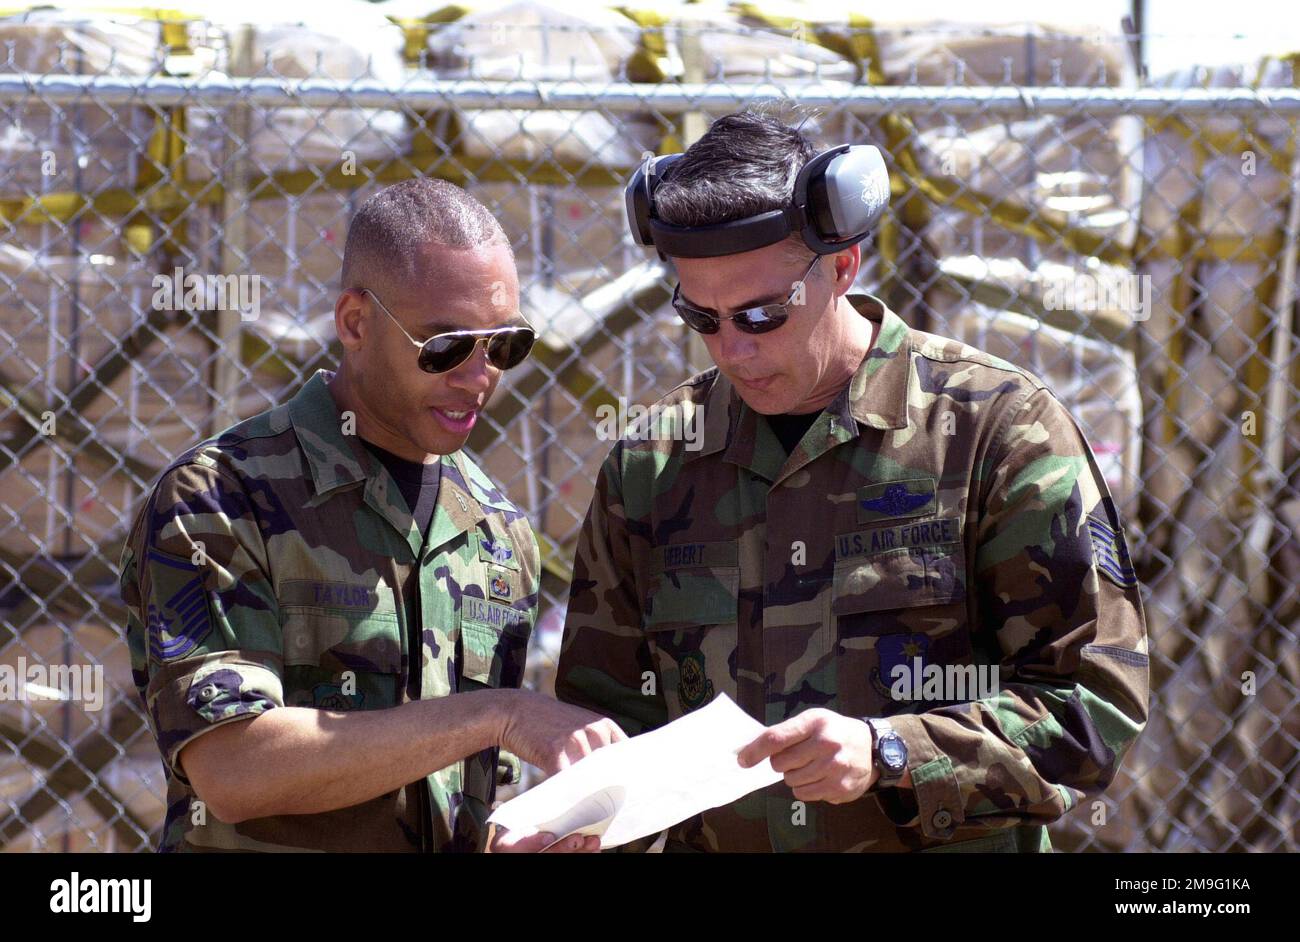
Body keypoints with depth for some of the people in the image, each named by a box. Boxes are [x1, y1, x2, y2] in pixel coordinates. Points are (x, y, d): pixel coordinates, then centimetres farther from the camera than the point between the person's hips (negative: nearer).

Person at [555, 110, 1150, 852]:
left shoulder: (995, 427, -1)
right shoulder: (649, 463, 11)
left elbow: (1096, 705, -4)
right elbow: (605, 708, 17)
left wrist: (888, 756, -16)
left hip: (954, 845, -2)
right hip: (709, 844, 2)